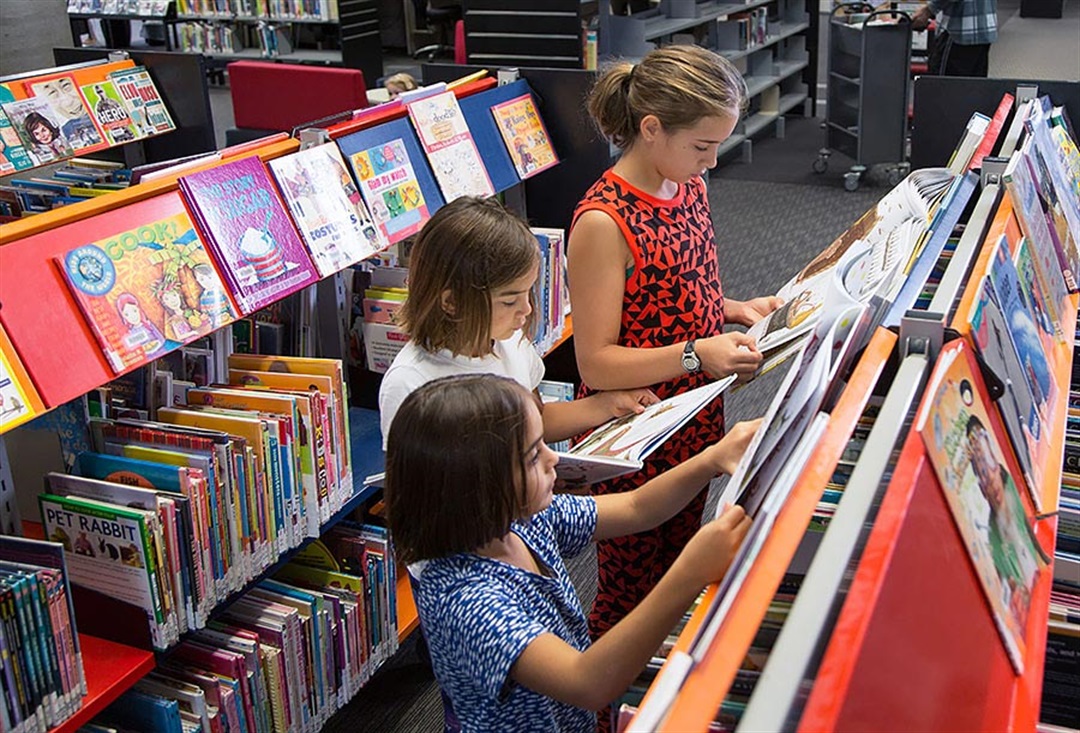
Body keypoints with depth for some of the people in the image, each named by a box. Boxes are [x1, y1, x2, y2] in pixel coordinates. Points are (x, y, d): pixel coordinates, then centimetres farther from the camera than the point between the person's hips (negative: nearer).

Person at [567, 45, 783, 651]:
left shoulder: (689, 186, 1)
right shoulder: (604, 222, -25)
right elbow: (597, 361, -23)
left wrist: (734, 310, -2)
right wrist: (697, 355, -32)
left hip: (696, 420, 8)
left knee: (678, 571, 24)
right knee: (630, 592, 11)